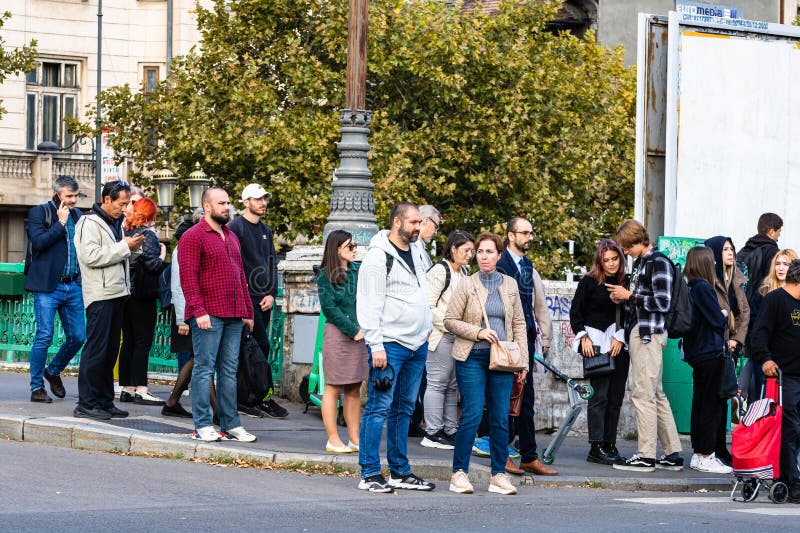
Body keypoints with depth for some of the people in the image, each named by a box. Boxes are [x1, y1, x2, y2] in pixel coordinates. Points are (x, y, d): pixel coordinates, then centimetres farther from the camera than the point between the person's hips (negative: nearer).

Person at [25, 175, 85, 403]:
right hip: (47, 286, -5)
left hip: (73, 286, 5)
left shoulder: (78, 215, 14)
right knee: (44, 337, -6)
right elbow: (39, 242, -16)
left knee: (77, 337, 6)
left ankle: (53, 371, 30)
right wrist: (60, 223, -12)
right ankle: (37, 388, 3)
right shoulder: (39, 213, -2)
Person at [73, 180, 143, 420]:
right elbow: (90, 256, -20)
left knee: (110, 350, 11)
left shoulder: (115, 223, 19)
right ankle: (86, 404, -7)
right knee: (96, 349, -9)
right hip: (100, 295, -9)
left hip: (117, 293, 9)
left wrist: (133, 249, 6)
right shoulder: (90, 223, -8)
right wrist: (124, 247, -17)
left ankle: (104, 401, 16)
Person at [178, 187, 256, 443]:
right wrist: (199, 311, -20)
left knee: (229, 370, 8)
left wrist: (248, 311, 19)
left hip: (233, 316, 8)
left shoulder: (231, 237, 20)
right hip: (208, 315, -7)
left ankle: (230, 424, 10)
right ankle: (203, 426, -4)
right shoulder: (193, 237, -5)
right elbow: (188, 277, -12)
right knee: (204, 368, -5)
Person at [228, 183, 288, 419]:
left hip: (264, 300, 7)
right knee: (261, 345, -10)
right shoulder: (236, 228, -6)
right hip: (246, 297, -7)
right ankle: (266, 397, -7)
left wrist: (272, 294, 6)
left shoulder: (266, 231, 18)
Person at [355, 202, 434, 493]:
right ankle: (370, 474, -5)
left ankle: (400, 472, 17)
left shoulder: (415, 252, 15)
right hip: (391, 345, -8)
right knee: (379, 408, -7)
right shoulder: (378, 256, -10)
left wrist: (427, 327, 19)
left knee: (404, 410, 12)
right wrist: (376, 346, -18)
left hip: (417, 345, 8)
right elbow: (368, 305, -14)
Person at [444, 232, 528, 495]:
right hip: (472, 358, -3)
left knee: (501, 419, 2)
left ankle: (498, 475, 9)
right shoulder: (467, 285, 0)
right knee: (472, 415, -9)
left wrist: (522, 360, 6)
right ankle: (459, 473, 0)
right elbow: (450, 320, 0)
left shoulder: (510, 285, 10)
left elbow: (519, 324, 13)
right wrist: (477, 332, -13)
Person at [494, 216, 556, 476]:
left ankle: (529, 457, 9)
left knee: (526, 398, 7)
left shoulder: (529, 269, 18)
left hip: (526, 338, 6)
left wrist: (545, 338, 19)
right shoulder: (498, 265, -4)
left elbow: (540, 306, 23)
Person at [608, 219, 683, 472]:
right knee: (656, 394, 11)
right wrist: (623, 298, 7)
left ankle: (646, 456, -7)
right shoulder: (640, 263, 18)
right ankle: (673, 455, 14)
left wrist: (630, 296, -11)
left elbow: (662, 303, -17)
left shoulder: (658, 262, -10)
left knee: (644, 394, -9)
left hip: (649, 334, -10)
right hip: (640, 332, 10)